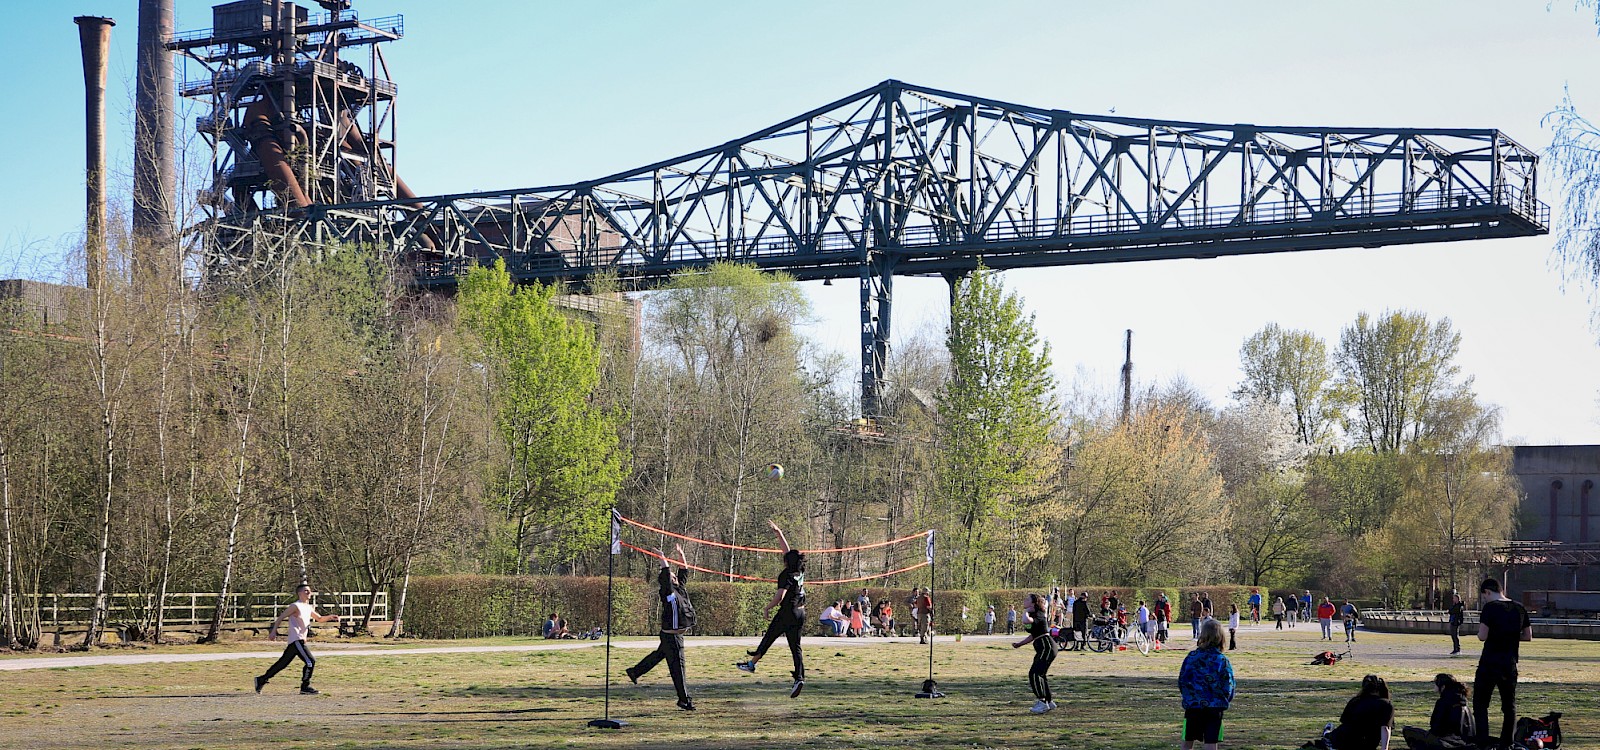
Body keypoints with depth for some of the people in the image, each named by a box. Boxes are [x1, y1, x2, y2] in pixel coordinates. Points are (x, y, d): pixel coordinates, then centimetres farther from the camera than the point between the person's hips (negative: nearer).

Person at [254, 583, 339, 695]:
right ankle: (305, 687, -6)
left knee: (283, 662, 14)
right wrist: (273, 631, -15)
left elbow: (319, 619, 26)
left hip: (301, 640, 9)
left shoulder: (309, 608, 16)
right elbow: (281, 617, -9)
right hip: (296, 640, -9)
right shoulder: (295, 606, -10)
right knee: (310, 661, -14)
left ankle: (262, 680, 22)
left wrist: (329, 617, 7)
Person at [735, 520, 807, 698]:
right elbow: (786, 550, 17)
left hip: (787, 613, -7)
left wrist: (767, 608, -9)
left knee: (768, 638, 11)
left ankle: (752, 664, 25)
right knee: (795, 647, 4)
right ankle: (799, 678, -9)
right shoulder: (800, 572, 7)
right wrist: (779, 533, 24)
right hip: (801, 614, 7)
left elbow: (780, 596, -23)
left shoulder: (787, 575, -14)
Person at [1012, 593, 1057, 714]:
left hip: (1047, 647, -11)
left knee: (1034, 673, -14)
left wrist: (1025, 612, -17)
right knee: (1041, 674, 17)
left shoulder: (1038, 615, -15)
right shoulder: (1034, 615, 16)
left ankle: (1042, 702, -13)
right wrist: (1019, 644, 20)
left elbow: (1026, 620, -38)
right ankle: (1049, 701, 29)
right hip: (1043, 648, 11)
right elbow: (1033, 635, 25)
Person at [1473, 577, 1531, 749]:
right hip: (1510, 664, 5)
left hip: (1489, 663, -5)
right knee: (1509, 706, 15)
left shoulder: (1490, 608, -11)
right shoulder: (1519, 609, 7)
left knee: (1480, 704, 2)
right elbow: (1528, 636, 12)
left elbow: (1482, 636, -17)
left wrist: (1481, 630, 4)